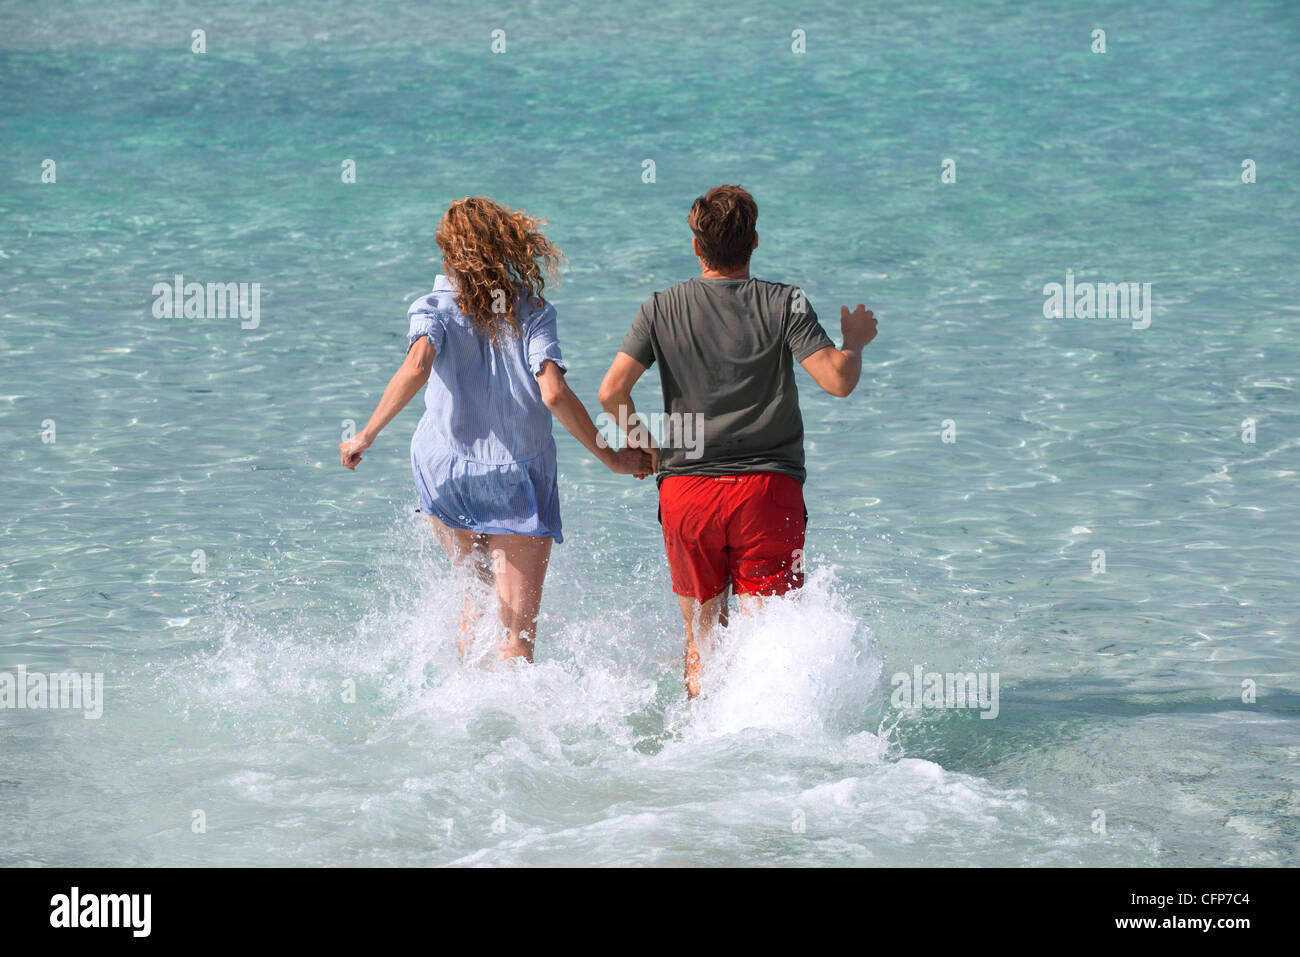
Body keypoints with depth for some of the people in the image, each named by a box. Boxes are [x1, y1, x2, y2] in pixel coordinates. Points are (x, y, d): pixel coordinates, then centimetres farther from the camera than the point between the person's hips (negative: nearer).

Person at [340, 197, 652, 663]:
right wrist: (610, 457, -5)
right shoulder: (532, 311, -1)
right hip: (519, 476, -1)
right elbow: (554, 394, -13)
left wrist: (366, 435, -18)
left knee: (479, 589, 27)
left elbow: (416, 366, -23)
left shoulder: (435, 307, -3)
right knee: (518, 631, -2)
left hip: (446, 472, 1)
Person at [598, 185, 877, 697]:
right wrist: (855, 340, 12)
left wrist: (643, 445, 15)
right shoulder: (785, 304, -2)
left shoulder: (663, 308, 3)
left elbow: (612, 391, -2)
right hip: (769, 484, -1)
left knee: (703, 635, 15)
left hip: (686, 490, 2)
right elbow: (838, 380, -9)